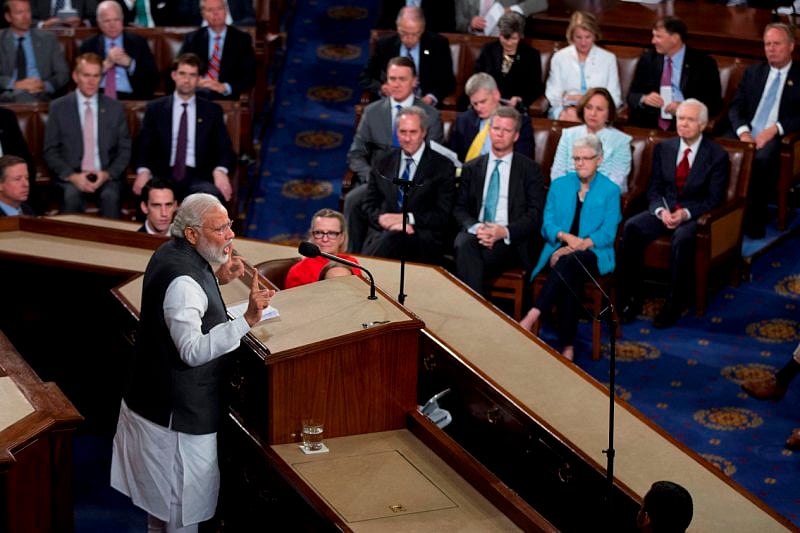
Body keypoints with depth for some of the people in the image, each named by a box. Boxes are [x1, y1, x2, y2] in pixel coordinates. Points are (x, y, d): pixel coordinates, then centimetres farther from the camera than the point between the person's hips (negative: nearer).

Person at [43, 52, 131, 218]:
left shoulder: (115, 108, 9)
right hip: (71, 176, 0)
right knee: (72, 195, -33)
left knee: (110, 196, -32)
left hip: (107, 176, 1)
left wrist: (107, 174, -10)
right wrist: (73, 176, -12)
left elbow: (125, 150, 9)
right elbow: (50, 151, 4)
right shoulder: (58, 107, 6)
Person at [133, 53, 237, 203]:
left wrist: (220, 171, -16)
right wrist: (143, 172, -15)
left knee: (214, 195, -36)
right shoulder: (155, 109, 14)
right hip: (163, 177, -1)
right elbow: (144, 148, 8)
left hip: (198, 178, 1)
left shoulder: (212, 110, 14)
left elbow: (225, 150, 8)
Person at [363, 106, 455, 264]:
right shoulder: (383, 164, 19)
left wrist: (407, 218, -10)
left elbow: (442, 215, 1)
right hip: (383, 232, 2)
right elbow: (370, 205, 16)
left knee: (392, 239, -37)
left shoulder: (442, 167, 6)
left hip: (422, 239, -2)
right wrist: (383, 219, -7)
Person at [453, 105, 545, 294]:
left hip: (511, 239, -2)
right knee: (464, 244, -34)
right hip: (476, 234, 3)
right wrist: (475, 227, -12)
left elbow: (535, 214, 1)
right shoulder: (471, 168, 19)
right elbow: (459, 208, 12)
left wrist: (505, 231, -16)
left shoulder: (530, 169, 9)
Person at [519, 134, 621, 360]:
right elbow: (547, 225, 8)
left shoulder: (610, 190, 6)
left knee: (569, 262, -38)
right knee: (570, 278, -35)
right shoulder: (559, 185, 15)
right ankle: (568, 346, -40)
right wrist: (567, 237, -15)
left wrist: (575, 247, -16)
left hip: (594, 254, -2)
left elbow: (608, 233, -4)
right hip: (561, 251, 2)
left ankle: (532, 317, -46)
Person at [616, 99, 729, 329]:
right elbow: (654, 189, 9)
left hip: (694, 215, -4)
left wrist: (686, 213, -20)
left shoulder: (717, 155, -2)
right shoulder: (663, 148, 10)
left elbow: (714, 199, -5)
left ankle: (673, 306, -28)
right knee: (631, 227, -27)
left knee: (682, 238, -38)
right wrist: (661, 210, -13)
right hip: (664, 209, 4)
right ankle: (630, 299, -21)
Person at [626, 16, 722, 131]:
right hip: (648, 123, 2)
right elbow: (632, 95, 12)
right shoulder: (647, 60, 11)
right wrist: (644, 99, -12)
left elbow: (715, 103, -2)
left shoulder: (704, 64, 1)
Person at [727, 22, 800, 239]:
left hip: (777, 139, -4)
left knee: (762, 159, -38)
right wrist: (743, 131, -9)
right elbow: (735, 107, 12)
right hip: (746, 134, 4)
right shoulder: (753, 72, 21)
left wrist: (775, 129, -15)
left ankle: (753, 224, -31)